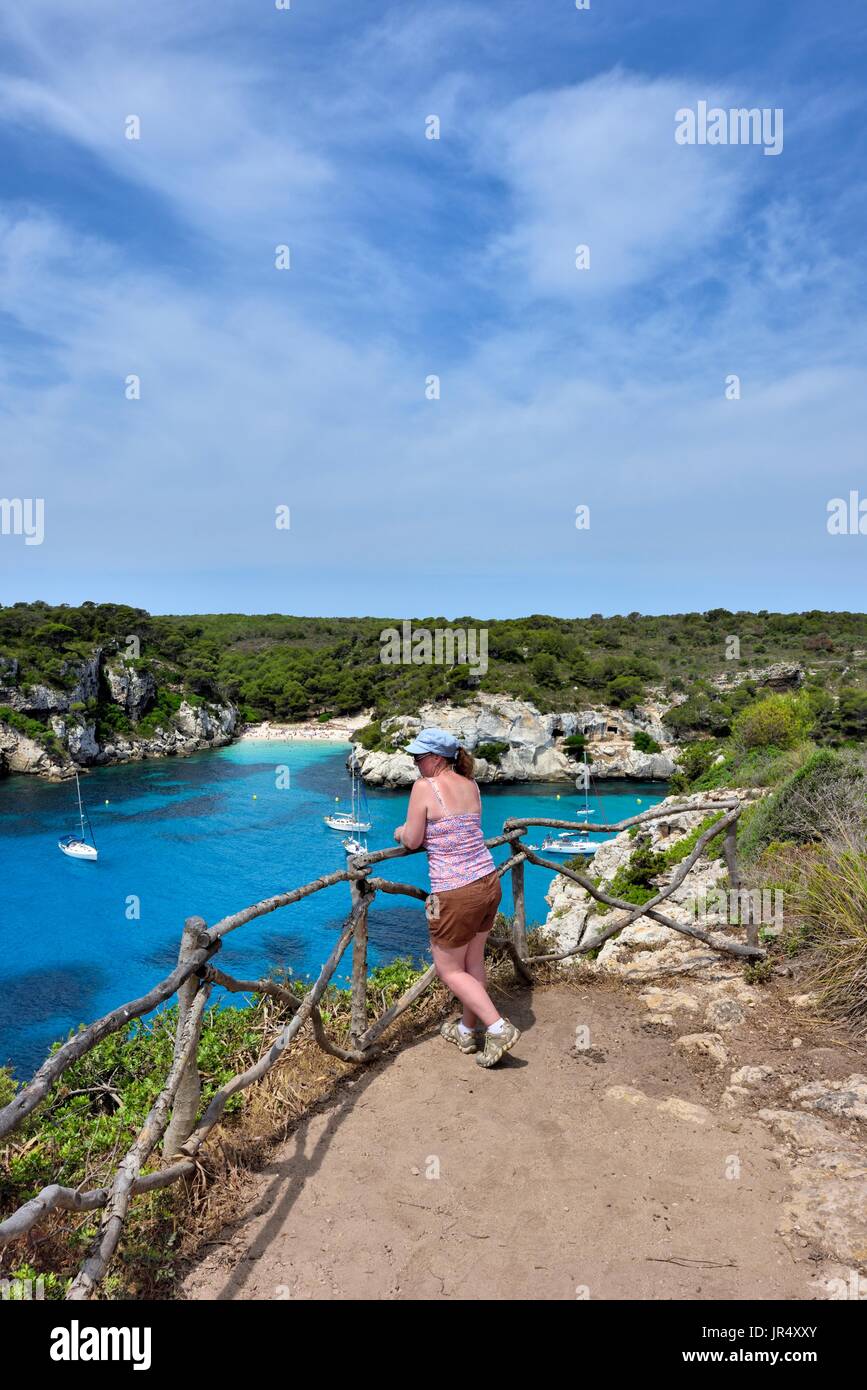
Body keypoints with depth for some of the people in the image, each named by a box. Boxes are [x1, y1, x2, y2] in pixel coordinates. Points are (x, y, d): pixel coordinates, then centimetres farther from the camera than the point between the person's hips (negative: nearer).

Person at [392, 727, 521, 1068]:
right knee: (473, 960, 22)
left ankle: (498, 1027, 3)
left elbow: (412, 841, -9)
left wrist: (400, 832, 13)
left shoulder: (424, 787, -13)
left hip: (456, 895, -7)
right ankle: (467, 1030, 36)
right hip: (489, 884, 7)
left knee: (449, 969, 11)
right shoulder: (471, 785, 7)